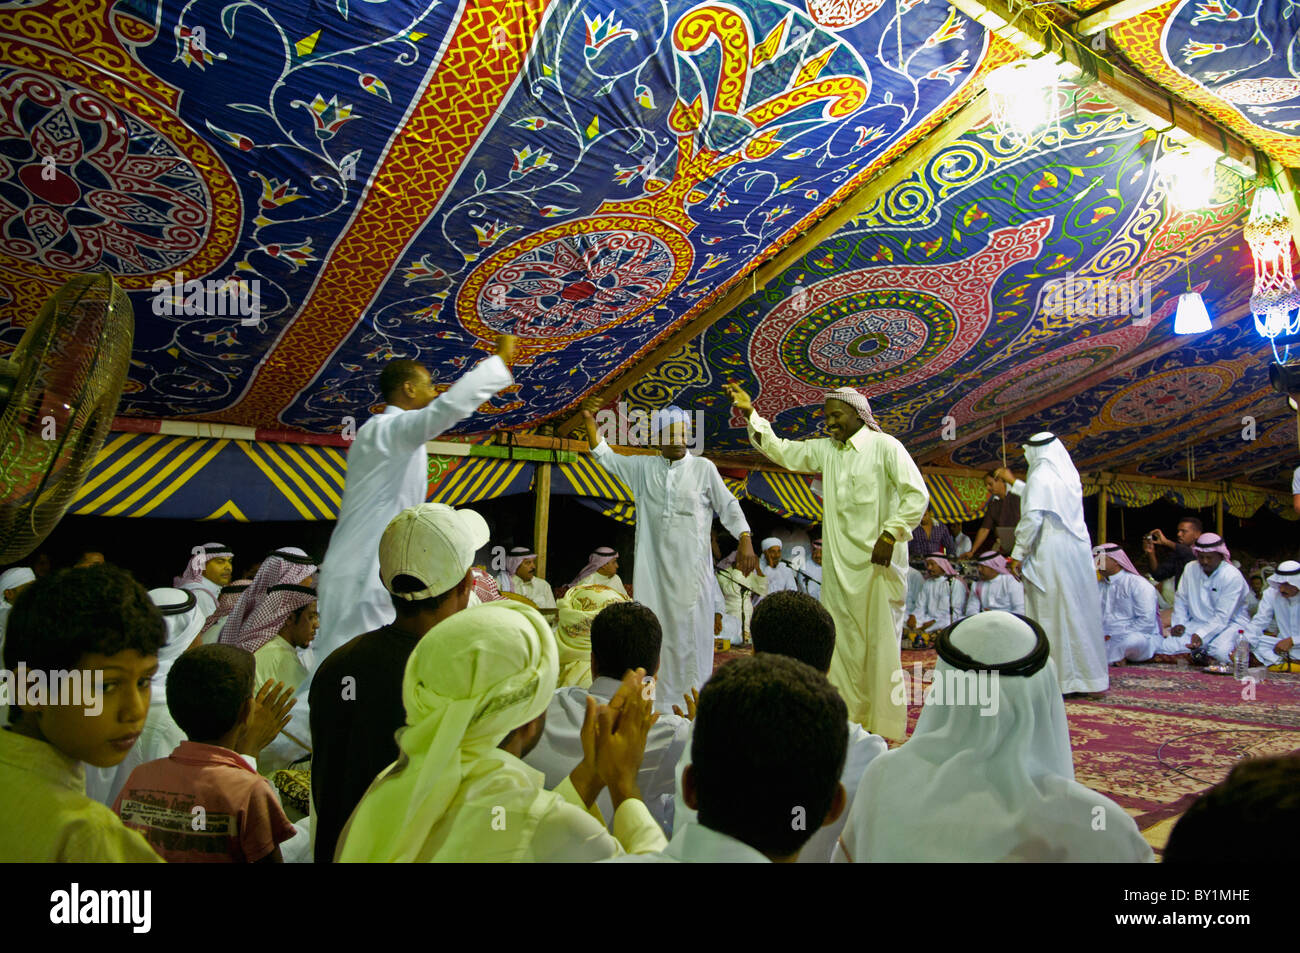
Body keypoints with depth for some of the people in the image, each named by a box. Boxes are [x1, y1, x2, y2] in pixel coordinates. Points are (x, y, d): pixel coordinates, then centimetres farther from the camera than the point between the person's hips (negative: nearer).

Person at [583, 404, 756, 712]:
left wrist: (745, 542, -6)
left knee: (691, 628, -3)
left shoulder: (703, 468, 4)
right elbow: (605, 456, 19)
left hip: (691, 566, -2)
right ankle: (654, 703, 12)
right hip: (652, 565, 2)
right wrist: (590, 422, 12)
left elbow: (728, 506, 4)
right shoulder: (643, 467, 11)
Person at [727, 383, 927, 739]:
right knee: (840, 643, 8)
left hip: (878, 562, -6)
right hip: (839, 565, 6)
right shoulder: (825, 450, 14)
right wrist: (751, 413, 9)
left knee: (881, 643, -3)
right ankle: (847, 720, 18)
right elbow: (780, 450, 17)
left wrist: (891, 535, -16)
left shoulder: (884, 446, -3)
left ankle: (887, 730, 5)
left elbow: (917, 494, -9)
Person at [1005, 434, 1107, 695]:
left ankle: (1060, 677, 0)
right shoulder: (1070, 475, 13)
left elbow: (1032, 518, -18)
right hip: (1078, 552, 7)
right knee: (1079, 610, 12)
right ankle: (1087, 672, 18)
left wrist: (1018, 554, -14)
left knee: (1052, 613, -3)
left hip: (1050, 553, -7)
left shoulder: (1040, 477, -9)